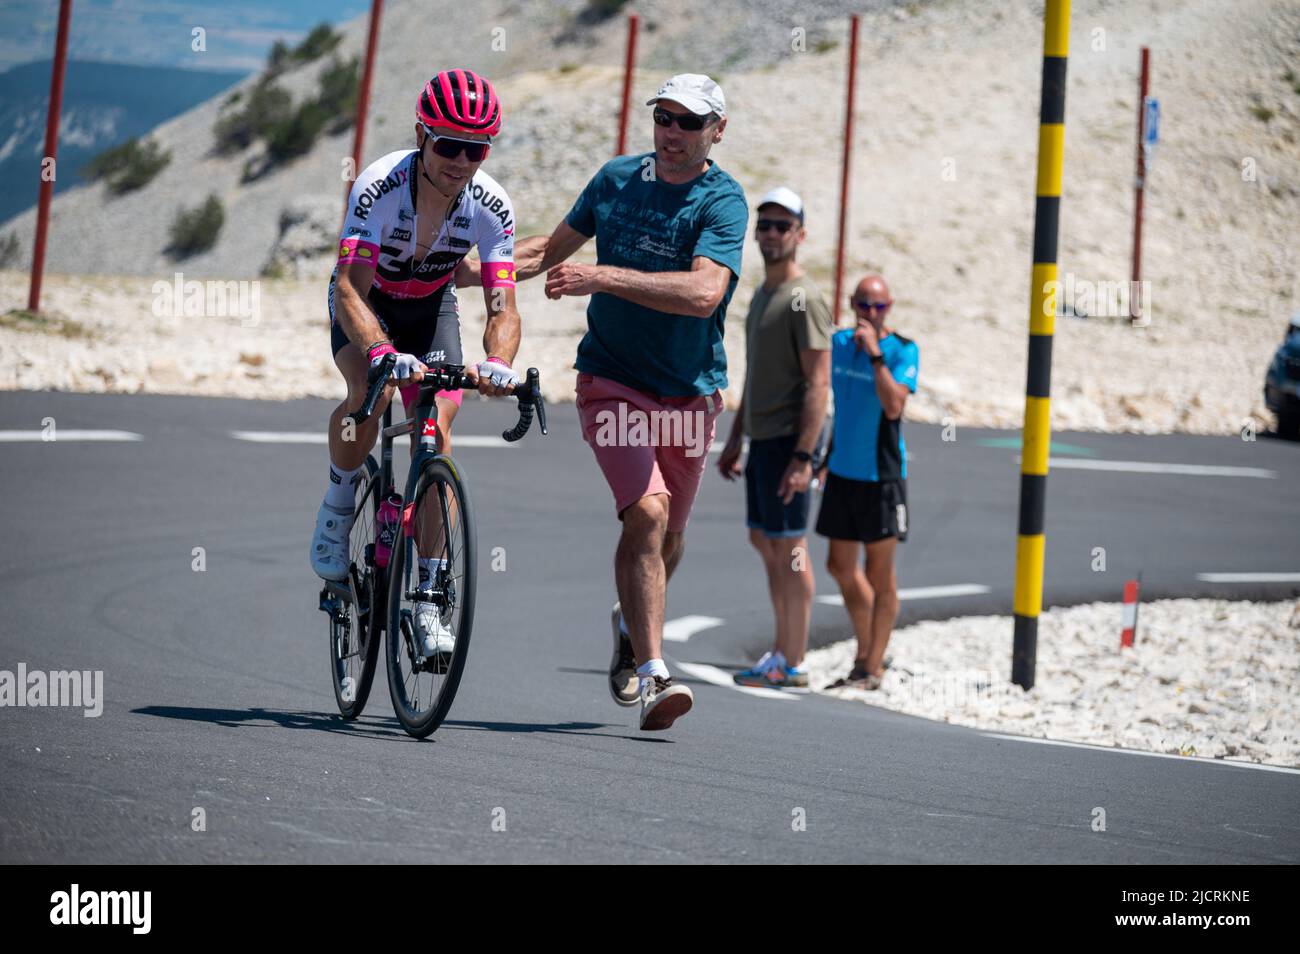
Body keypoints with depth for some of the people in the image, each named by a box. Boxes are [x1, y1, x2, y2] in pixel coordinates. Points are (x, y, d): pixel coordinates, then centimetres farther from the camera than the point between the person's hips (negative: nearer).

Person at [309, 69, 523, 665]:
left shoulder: (491, 207, -25)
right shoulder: (379, 187, -34)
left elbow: (502, 305, -28)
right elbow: (350, 290, -41)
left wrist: (497, 361, -50)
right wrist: (382, 353, -59)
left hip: (431, 307, 3)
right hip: (366, 303, -2)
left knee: (436, 432, -13)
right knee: (371, 395, -33)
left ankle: (428, 598, -4)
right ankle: (336, 511, -5)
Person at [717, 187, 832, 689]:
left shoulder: (804, 299, -13)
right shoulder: (762, 294, 16)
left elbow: (818, 384, -18)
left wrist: (802, 457, -24)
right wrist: (735, 440, 23)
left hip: (788, 440, -10)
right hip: (761, 439, 10)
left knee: (789, 547, -7)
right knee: (764, 541, 14)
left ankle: (791, 665, -3)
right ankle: (782, 650, 22)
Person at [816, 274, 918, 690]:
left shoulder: (903, 350, -11)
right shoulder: (839, 342, 7)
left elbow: (893, 406, -24)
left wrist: (875, 354, -25)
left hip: (881, 475, -6)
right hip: (843, 471, 6)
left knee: (880, 575, 0)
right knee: (842, 567, 12)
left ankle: (872, 669, 7)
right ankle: (867, 653, 28)